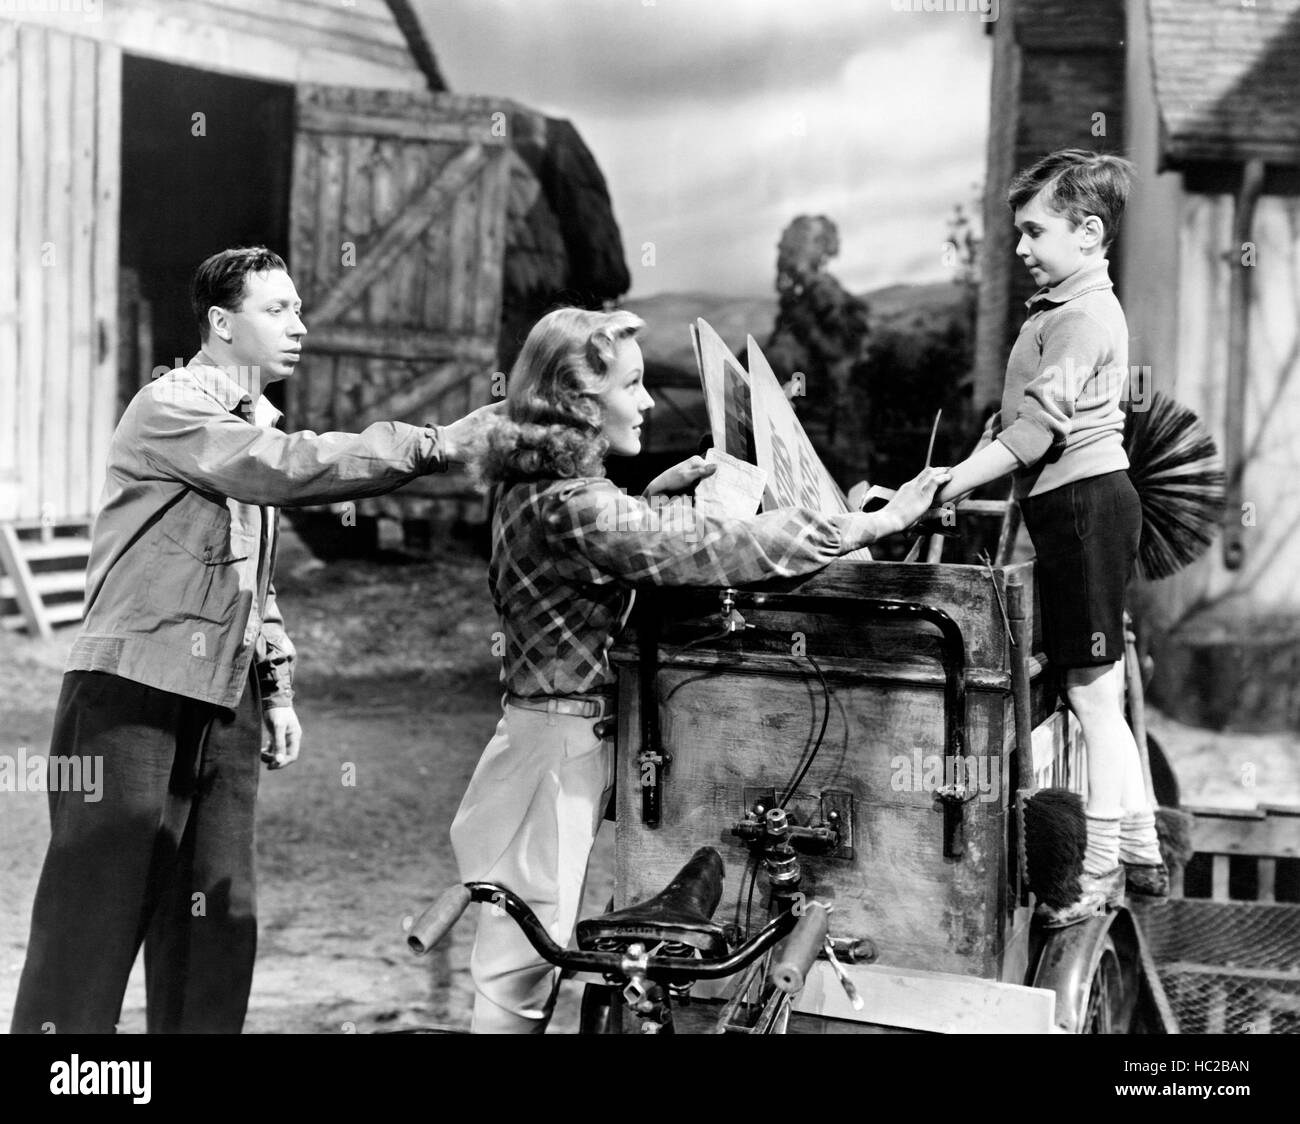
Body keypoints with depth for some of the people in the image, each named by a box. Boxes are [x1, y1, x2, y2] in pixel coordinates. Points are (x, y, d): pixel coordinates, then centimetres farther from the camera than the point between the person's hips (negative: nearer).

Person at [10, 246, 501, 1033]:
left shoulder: (253, 426, 18)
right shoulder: (170, 409, -10)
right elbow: (292, 467, -24)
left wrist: (277, 689, 18)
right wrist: (436, 445, -23)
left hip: (223, 705, 8)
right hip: (134, 699, -8)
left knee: (216, 925, 7)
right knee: (95, 920, -6)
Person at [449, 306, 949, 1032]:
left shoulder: (537, 486, 8)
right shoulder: (574, 508, -23)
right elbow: (719, 550, -27)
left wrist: (660, 493, 12)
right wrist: (878, 522, -23)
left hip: (562, 731, 10)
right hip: (564, 744, -10)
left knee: (527, 959, 16)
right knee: (523, 968, 0)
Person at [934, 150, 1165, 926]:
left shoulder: (1084, 317, -15)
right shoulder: (1060, 309, 18)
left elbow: (1034, 427, -24)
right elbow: (1012, 421, 21)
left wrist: (940, 491, -26)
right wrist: (955, 479, 11)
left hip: (1084, 504, -10)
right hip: (1079, 506, 10)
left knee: (1092, 693, -5)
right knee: (1101, 695, 15)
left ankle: (1098, 876, 1)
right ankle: (1141, 855, 24)